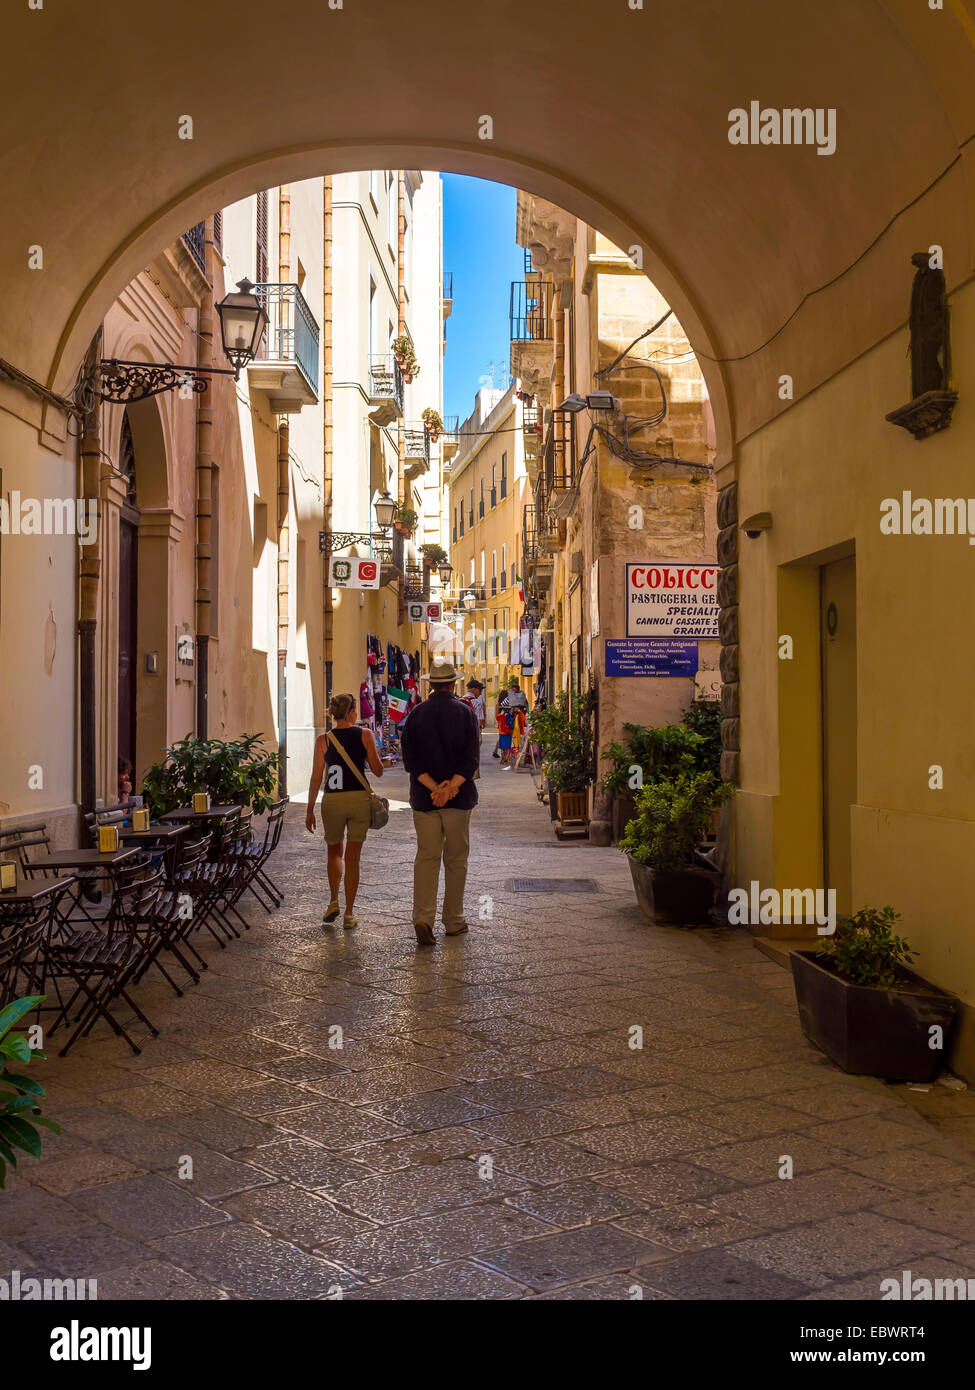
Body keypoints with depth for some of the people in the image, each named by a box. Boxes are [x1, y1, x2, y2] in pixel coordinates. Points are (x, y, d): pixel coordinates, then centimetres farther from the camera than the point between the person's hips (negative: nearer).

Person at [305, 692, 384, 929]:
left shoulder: (323, 740, -3)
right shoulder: (366, 735, -2)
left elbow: (316, 778, -2)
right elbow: (378, 771, 2)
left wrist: (310, 810, 6)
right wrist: (376, 755, 23)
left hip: (332, 801, 0)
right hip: (360, 798, 0)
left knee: (334, 851, 21)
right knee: (353, 857, 7)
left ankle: (333, 901, 6)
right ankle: (349, 914, 8)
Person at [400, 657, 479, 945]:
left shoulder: (416, 714, 3)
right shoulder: (465, 712, -2)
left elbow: (410, 759, -5)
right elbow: (472, 757, -12)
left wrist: (434, 788, -11)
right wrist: (451, 787, -17)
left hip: (424, 798, 1)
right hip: (460, 798, -1)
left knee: (426, 857, 6)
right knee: (456, 859, 10)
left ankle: (423, 917, -10)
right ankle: (453, 921, 17)